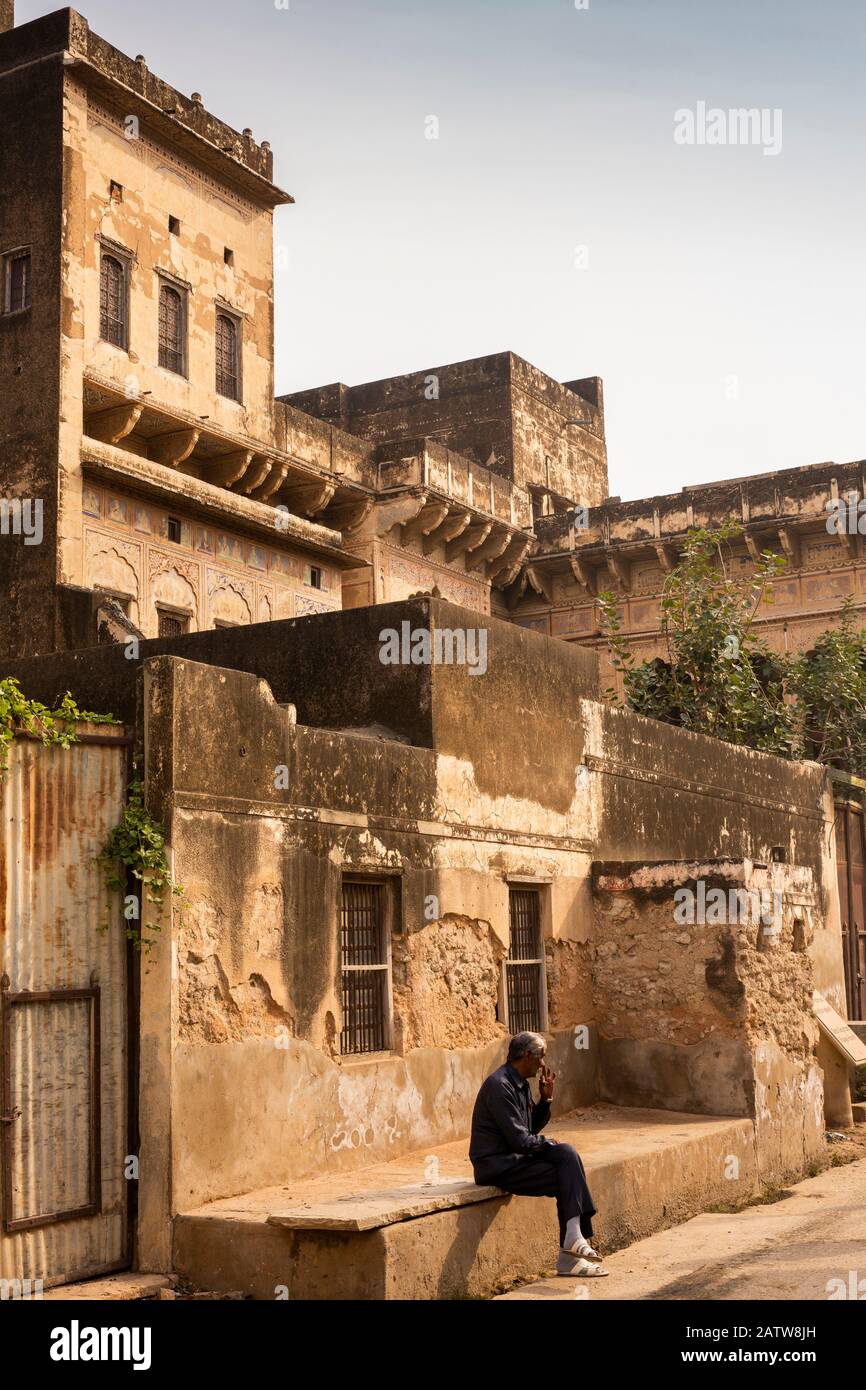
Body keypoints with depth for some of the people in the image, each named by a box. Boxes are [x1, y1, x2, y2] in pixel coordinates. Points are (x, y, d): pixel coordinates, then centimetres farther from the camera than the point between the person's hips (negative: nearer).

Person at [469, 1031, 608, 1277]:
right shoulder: (499, 1086, -18)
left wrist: (545, 1099, 5)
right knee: (565, 1178, -16)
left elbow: (532, 1128, 17)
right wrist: (548, 1144, -3)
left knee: (566, 1153, -10)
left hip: (514, 1156, 9)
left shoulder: (520, 1084, 13)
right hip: (497, 1166, -9)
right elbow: (520, 1140, -20)